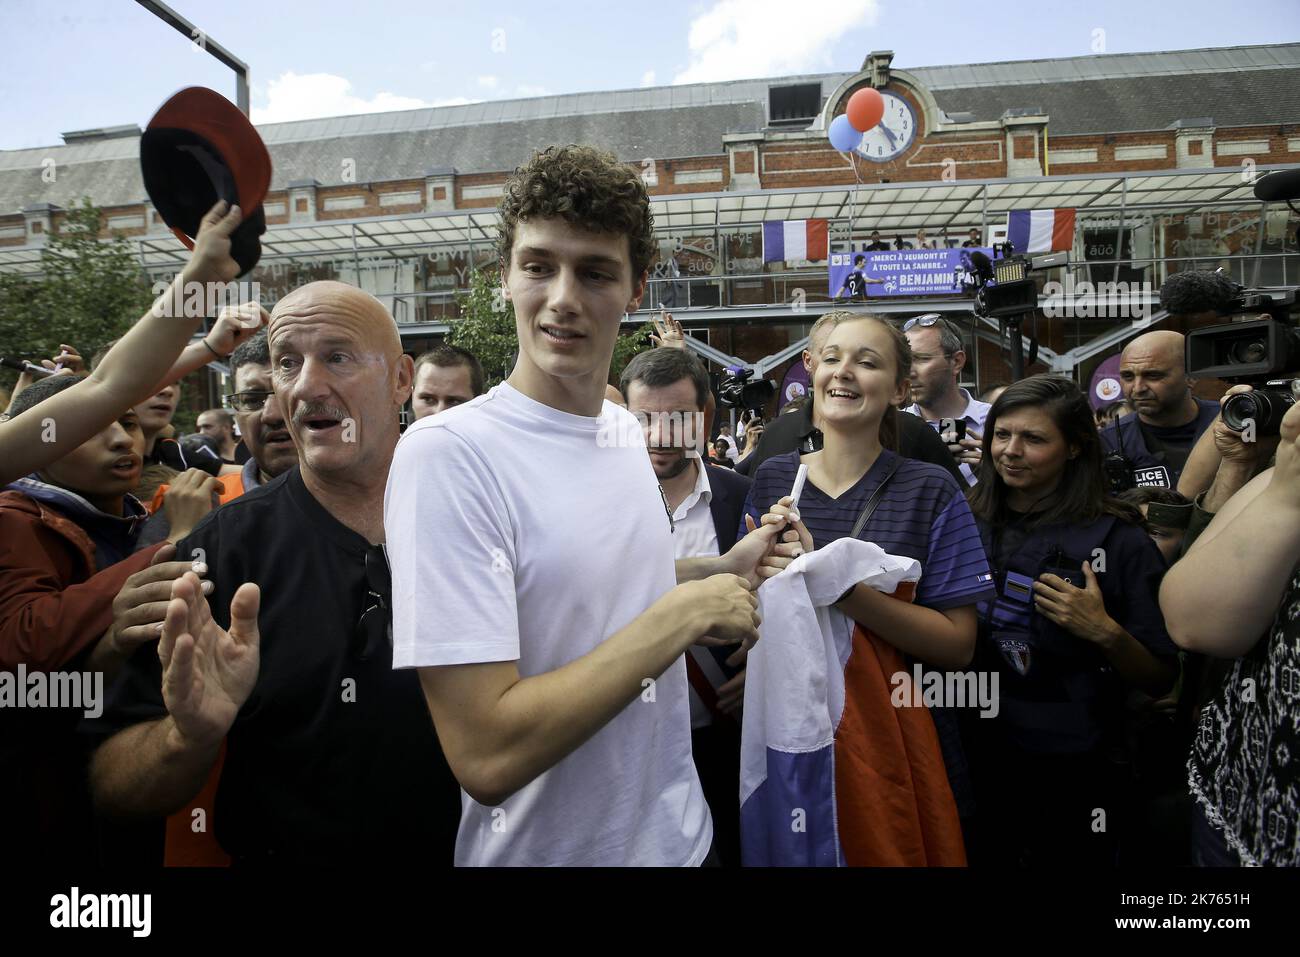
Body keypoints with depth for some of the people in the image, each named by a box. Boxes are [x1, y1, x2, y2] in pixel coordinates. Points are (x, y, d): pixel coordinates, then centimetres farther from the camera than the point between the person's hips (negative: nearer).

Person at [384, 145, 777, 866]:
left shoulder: (628, 432, 0)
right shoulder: (445, 453, -23)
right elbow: (487, 758, -28)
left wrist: (724, 571, -2)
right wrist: (686, 610, -23)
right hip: (545, 847, -6)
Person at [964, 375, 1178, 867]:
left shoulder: (1118, 540, -11)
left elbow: (1161, 681, -8)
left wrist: (1105, 632, -24)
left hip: (1077, 769, -3)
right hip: (980, 754, 3)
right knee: (993, 855, 21)